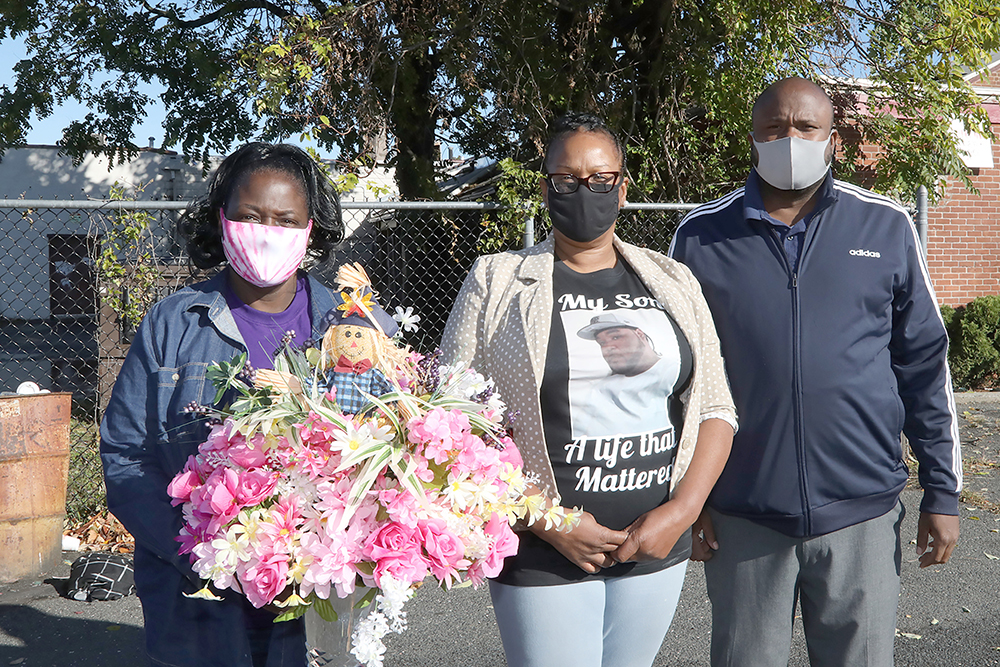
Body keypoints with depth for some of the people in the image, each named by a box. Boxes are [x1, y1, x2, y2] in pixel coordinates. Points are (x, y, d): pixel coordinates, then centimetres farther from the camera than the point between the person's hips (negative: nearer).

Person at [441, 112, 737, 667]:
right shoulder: (495, 283, -1)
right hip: (542, 554, -3)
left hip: (656, 548, 3)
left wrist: (682, 510, -7)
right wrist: (547, 521, -12)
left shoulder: (672, 283, 7)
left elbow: (715, 409, 7)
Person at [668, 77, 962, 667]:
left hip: (862, 510, 0)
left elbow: (925, 365, 6)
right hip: (741, 515, 0)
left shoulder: (886, 227, 3)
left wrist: (943, 491, 4)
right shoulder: (702, 235, 1)